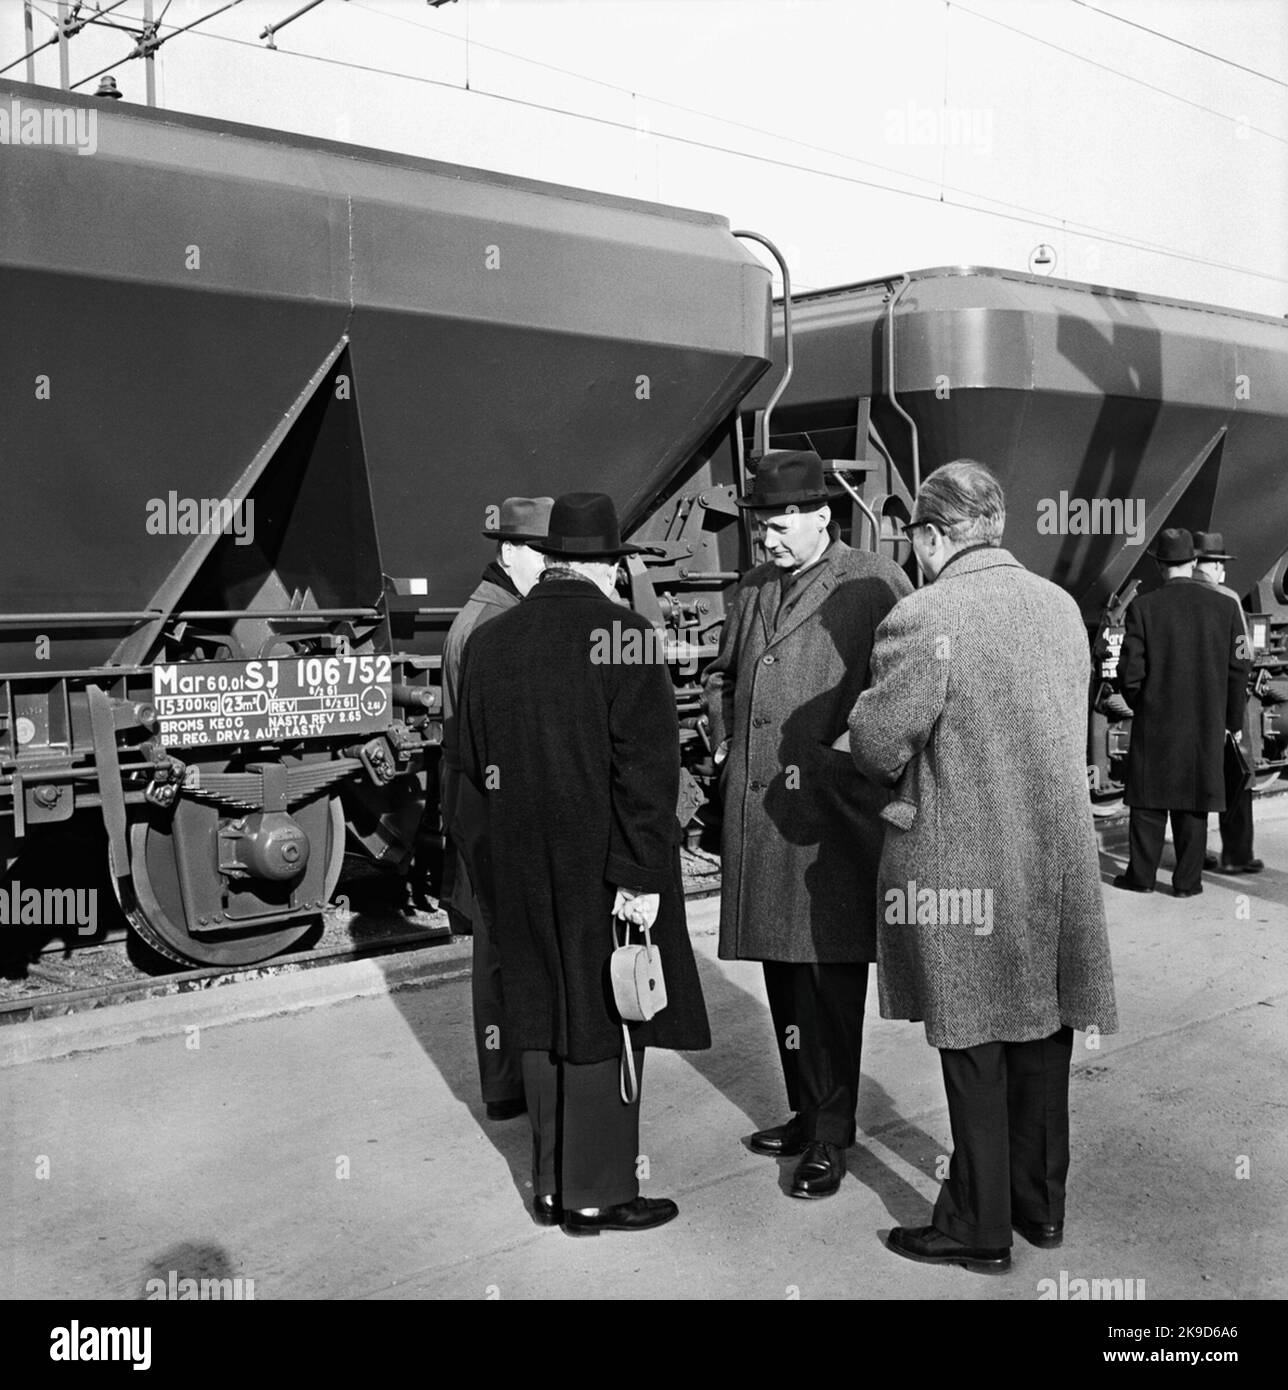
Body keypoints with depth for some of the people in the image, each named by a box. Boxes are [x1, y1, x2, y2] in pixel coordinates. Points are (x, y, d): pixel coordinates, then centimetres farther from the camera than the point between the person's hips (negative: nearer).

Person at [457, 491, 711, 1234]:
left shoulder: (491, 640, 5)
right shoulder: (622, 633, -14)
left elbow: (476, 759, 12)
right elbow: (646, 764, -18)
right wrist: (642, 873, -16)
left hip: (522, 865, 6)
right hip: (602, 866, -6)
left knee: (543, 1018, 16)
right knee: (602, 1022, 6)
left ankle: (552, 1184, 27)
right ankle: (596, 1194, 16)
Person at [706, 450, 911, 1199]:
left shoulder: (874, 582, -6)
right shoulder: (753, 588, 15)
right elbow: (722, 675, 29)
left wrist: (860, 761, -11)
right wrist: (729, 740, 15)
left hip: (833, 819, -7)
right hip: (760, 817, 7)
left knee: (832, 980, -2)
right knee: (783, 974, 14)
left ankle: (833, 1137, 9)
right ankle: (808, 1111, 29)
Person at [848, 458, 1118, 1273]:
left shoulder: (923, 619, -18)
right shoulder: (1061, 605, 4)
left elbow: (878, 746, -14)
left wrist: (900, 778, 8)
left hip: (964, 874, -6)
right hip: (1057, 866, 6)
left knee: (975, 1054, 7)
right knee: (1042, 1043, 18)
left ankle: (979, 1230, 21)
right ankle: (1042, 1205, 34)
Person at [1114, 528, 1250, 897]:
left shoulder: (1143, 608, -10)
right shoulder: (1224, 607, -3)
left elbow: (1131, 672, -10)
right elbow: (1238, 668, 0)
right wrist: (1232, 719, 11)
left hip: (1155, 720, -2)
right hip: (1206, 725, 2)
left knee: (1150, 801, 9)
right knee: (1194, 803, 9)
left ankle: (1141, 875, 16)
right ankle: (1188, 880, 14)